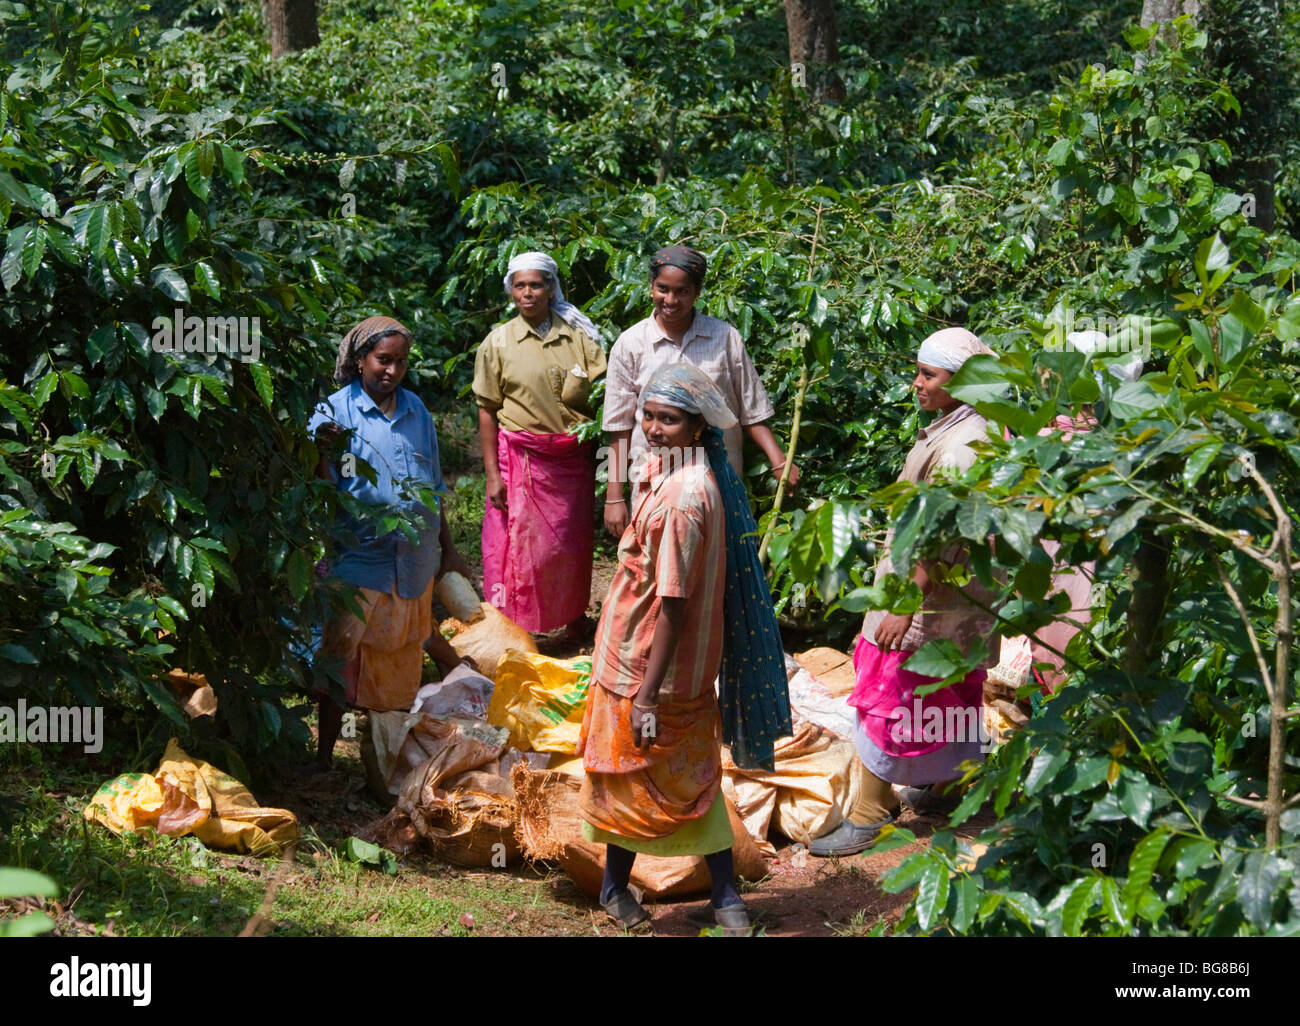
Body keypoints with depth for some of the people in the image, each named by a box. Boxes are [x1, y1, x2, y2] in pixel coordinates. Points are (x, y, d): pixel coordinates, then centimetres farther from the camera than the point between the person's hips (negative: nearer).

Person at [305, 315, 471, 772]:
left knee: (404, 654, 19)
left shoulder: (415, 409, 9)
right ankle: (324, 756, 5)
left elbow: (432, 486, 18)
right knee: (342, 661, -3)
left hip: (412, 560, 4)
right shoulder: (335, 412, -7)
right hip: (359, 559, -4)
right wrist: (322, 452, -31)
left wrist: (447, 549, 20)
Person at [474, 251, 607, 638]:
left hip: (574, 458, 2)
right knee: (520, 543, -3)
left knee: (574, 541, 10)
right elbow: (487, 412, 0)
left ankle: (575, 618, 30)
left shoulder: (578, 337, 5)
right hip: (522, 457, -2)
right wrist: (493, 474, -7)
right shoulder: (498, 342, 0)